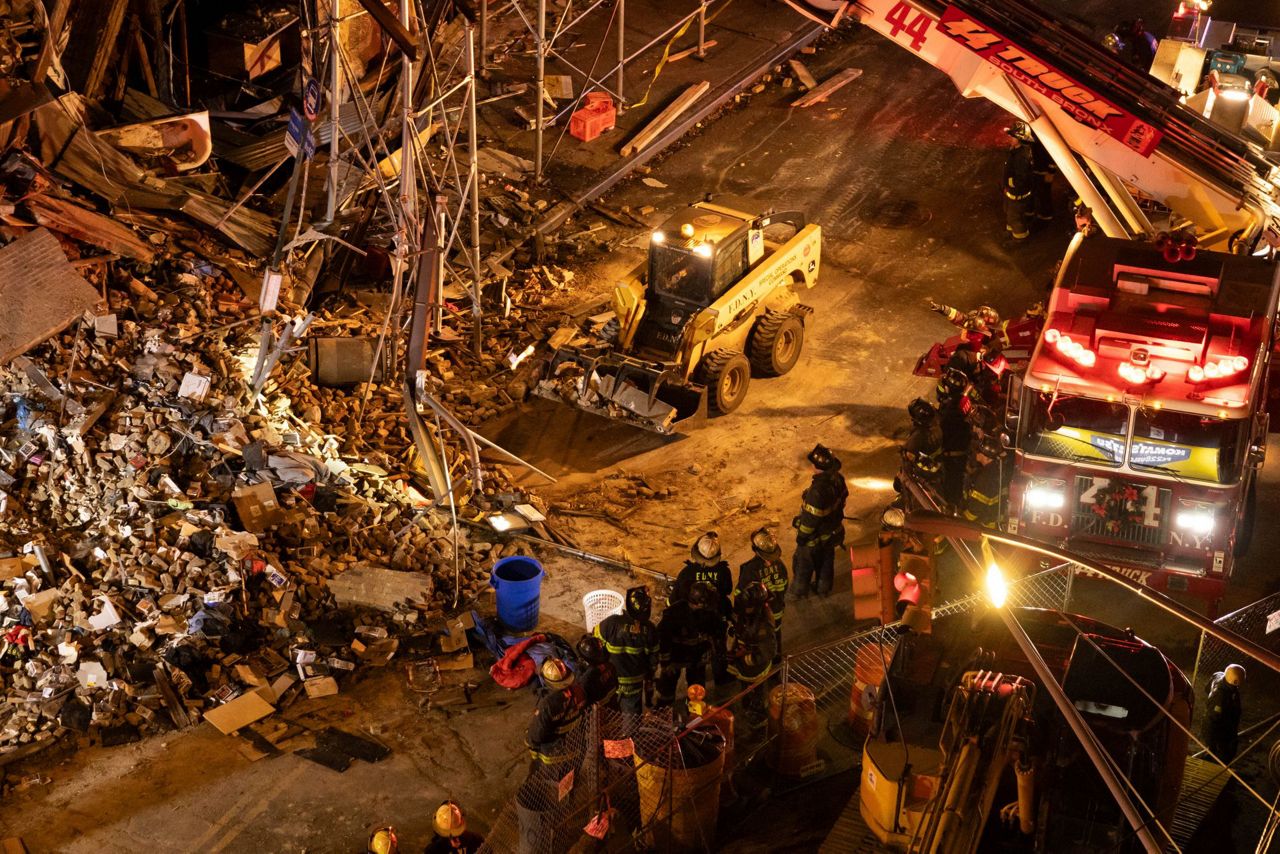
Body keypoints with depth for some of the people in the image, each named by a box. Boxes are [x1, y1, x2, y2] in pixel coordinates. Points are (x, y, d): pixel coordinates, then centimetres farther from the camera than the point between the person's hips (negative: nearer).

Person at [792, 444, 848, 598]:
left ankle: (800, 590, 38)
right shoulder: (838, 479, -16)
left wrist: (801, 536, -14)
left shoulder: (818, 490, -41)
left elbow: (810, 518, -30)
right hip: (832, 531, 7)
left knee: (804, 562, 19)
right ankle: (823, 587, 47)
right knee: (826, 559, 28)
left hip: (816, 536, -7)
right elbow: (842, 498, 3)